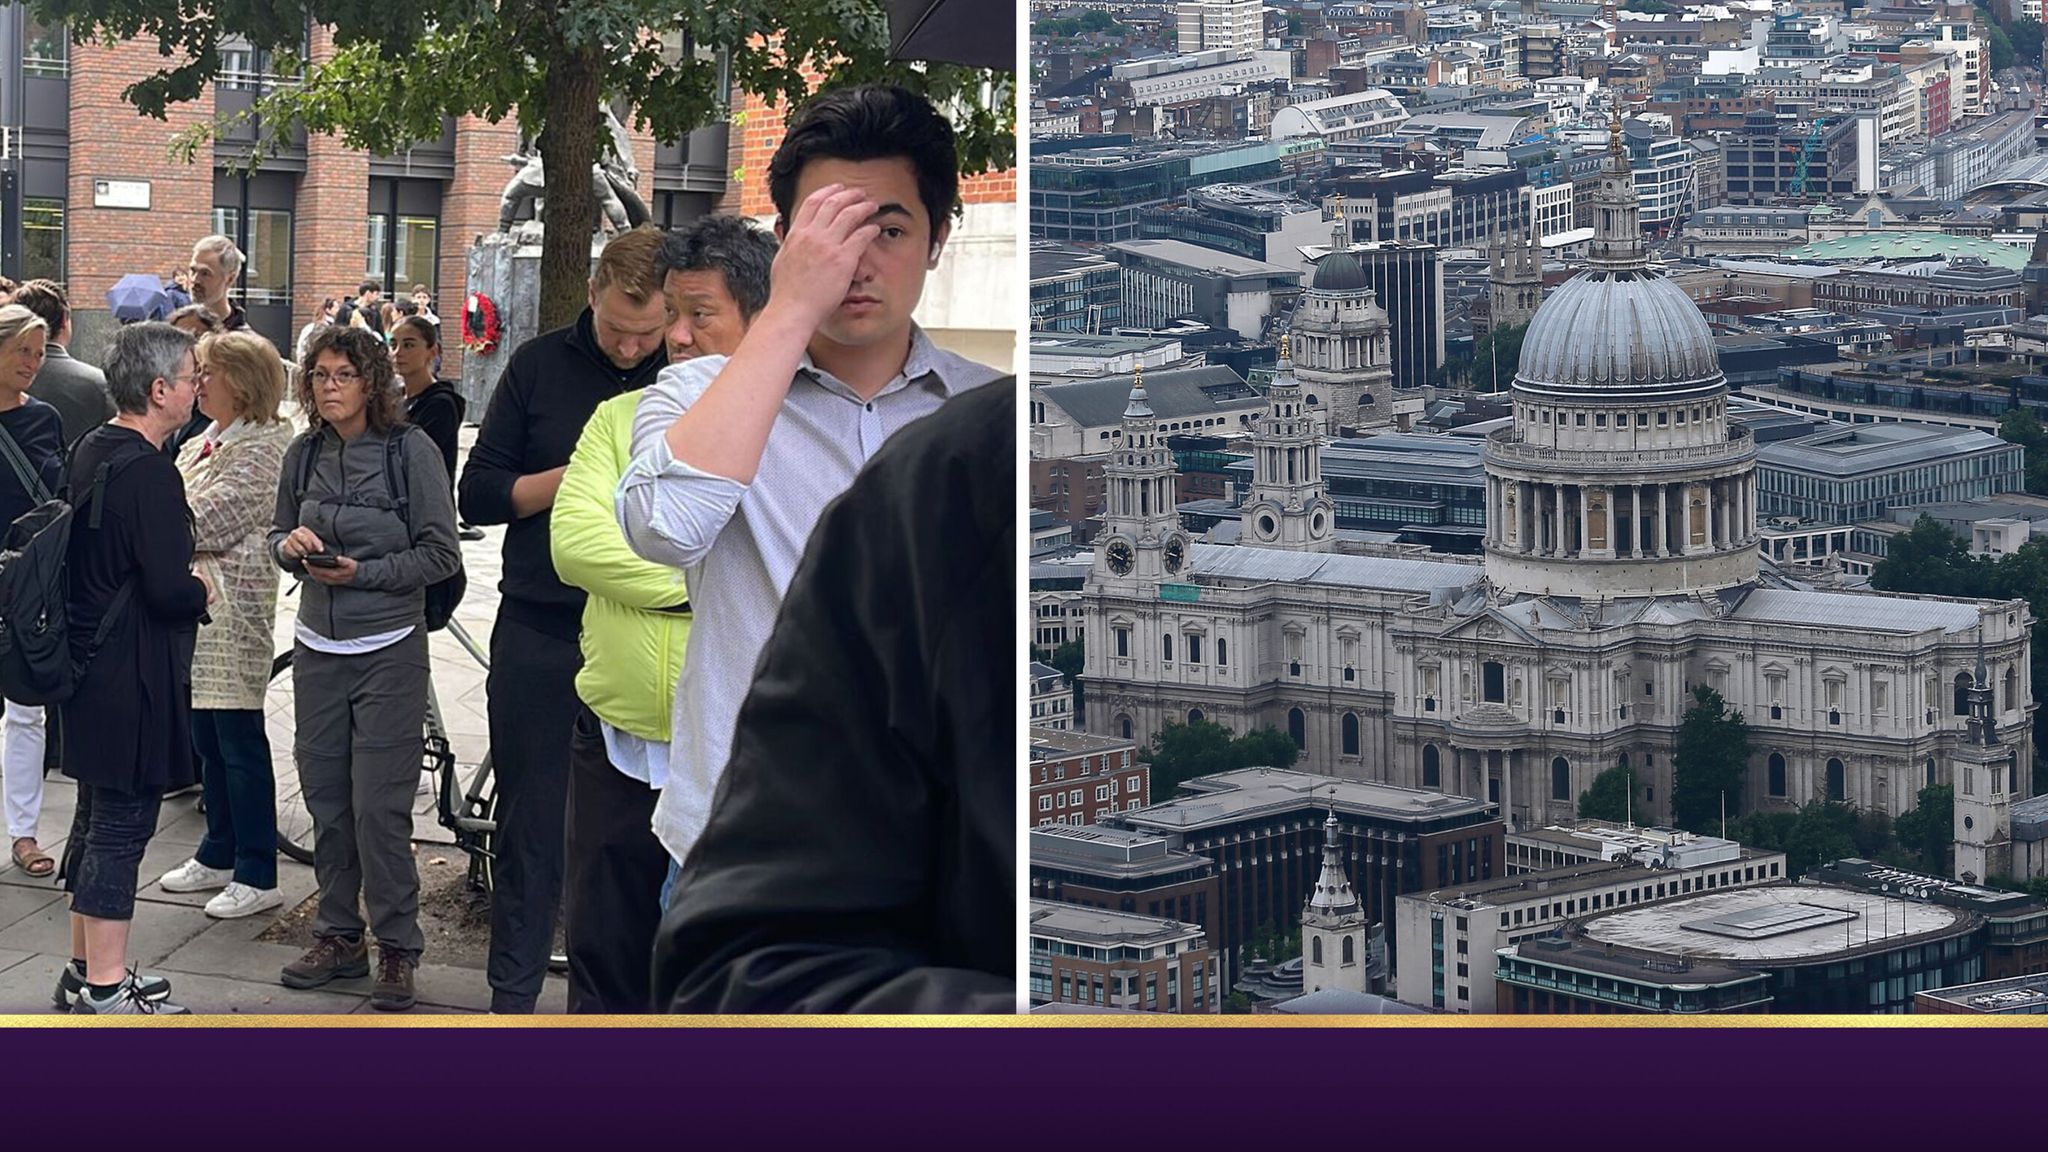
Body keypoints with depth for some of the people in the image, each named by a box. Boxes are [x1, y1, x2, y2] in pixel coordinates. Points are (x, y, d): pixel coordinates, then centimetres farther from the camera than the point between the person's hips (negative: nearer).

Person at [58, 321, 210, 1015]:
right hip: (134, 680, -10)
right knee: (123, 826, -4)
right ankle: (104, 991, 1)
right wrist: (201, 592, -4)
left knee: (97, 819, 18)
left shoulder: (90, 453, 9)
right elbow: (169, 589, -25)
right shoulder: (149, 472, -21)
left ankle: (85, 969, 29)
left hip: (89, 664, 10)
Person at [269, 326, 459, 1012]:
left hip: (388, 651, -5)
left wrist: (361, 572, -16)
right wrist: (291, 545, -6)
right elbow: (280, 537, 18)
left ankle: (396, 947, 3)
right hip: (317, 647, 5)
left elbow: (441, 554, -8)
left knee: (379, 806, -7)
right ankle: (338, 937, 20)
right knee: (325, 798, 9)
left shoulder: (410, 451, -9)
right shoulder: (304, 454, 6)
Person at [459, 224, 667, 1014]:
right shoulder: (540, 366, 3)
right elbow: (479, 495, 2)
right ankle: (512, 998, 14)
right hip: (539, 633, 1)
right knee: (530, 827, 6)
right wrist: (571, 479, -14)